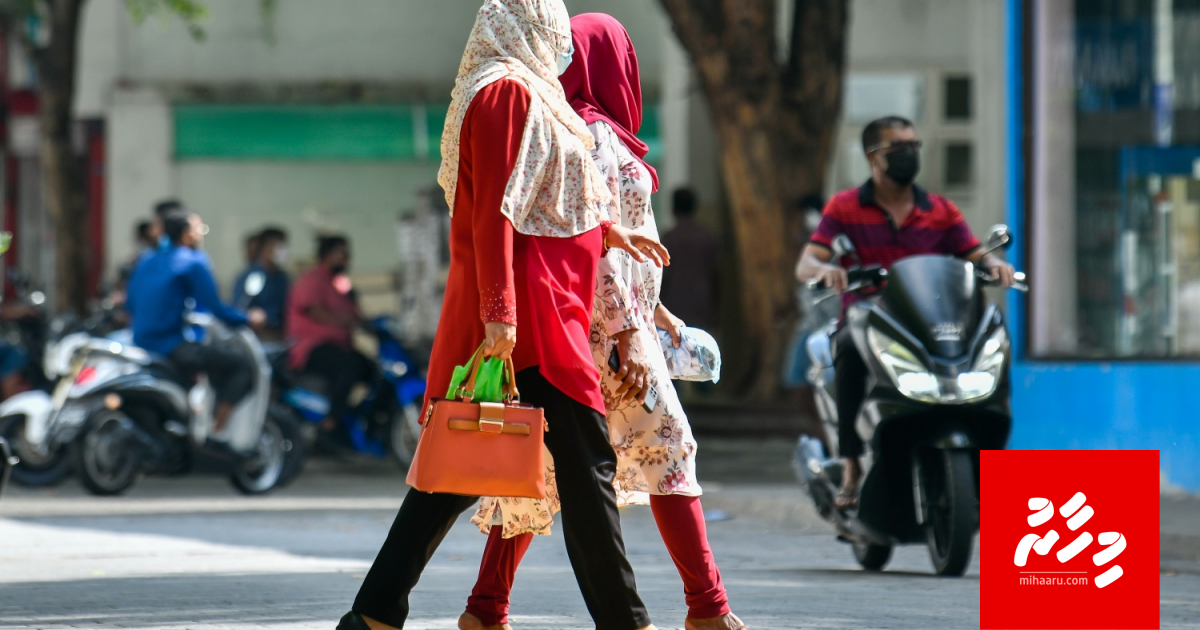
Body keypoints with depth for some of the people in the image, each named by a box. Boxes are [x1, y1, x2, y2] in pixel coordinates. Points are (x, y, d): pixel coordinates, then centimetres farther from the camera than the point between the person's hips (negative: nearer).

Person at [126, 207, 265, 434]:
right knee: (244, 366, -5)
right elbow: (213, 307, -11)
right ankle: (216, 431, -12)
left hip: (141, 345, 9)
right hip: (171, 345, -9)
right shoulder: (194, 262, -8)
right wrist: (247, 319, 4)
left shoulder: (147, 261, 14)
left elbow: (131, 304, 19)